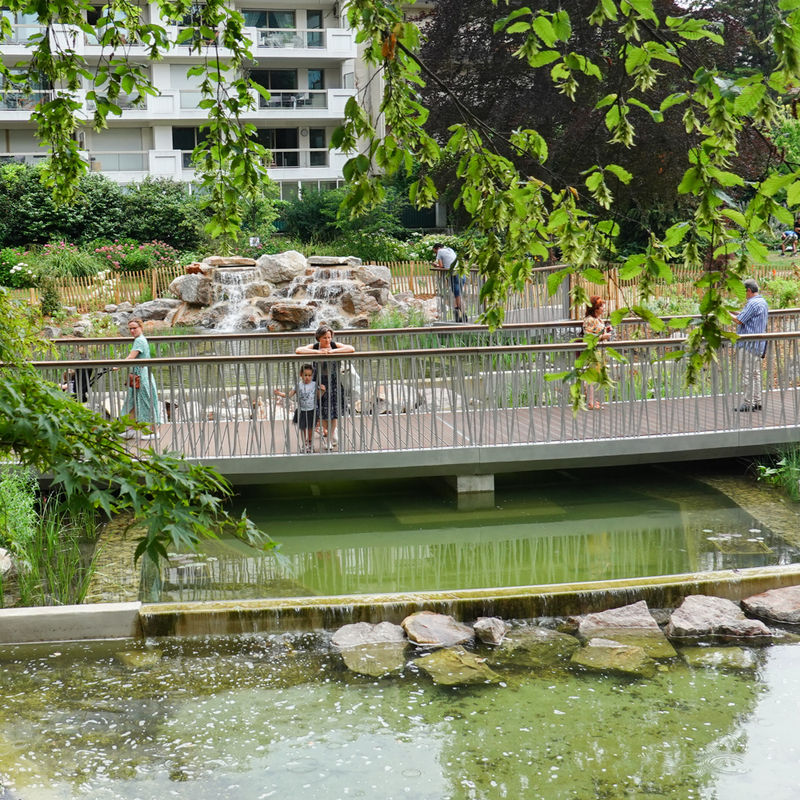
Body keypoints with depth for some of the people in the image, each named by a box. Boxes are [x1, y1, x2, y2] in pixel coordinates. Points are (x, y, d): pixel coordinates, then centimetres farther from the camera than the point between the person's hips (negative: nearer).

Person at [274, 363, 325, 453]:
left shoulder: (314, 385, -5)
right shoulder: (298, 385, -6)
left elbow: (319, 397, 1)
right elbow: (289, 394, -7)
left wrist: (322, 391, -18)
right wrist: (280, 393, -22)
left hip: (312, 410, 0)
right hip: (301, 411, 0)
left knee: (311, 428, 12)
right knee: (302, 428, 9)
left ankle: (310, 442, 36)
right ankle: (304, 443, 28)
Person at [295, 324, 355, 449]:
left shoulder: (335, 346, -7)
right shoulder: (314, 347, -7)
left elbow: (352, 349, -18)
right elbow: (298, 350, -21)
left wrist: (332, 351, -25)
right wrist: (317, 352, -26)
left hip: (333, 380, 0)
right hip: (319, 380, 0)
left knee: (333, 408, 0)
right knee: (321, 409, 4)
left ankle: (329, 437, 14)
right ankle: (327, 430, 32)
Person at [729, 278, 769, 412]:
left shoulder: (753, 303, -18)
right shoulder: (763, 302, 15)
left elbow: (739, 320, -17)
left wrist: (728, 314, -1)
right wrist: (734, 312, 16)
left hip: (748, 344, -10)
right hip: (758, 345, 10)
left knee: (747, 374, -5)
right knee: (755, 373, 14)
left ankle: (747, 403, -3)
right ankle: (757, 402, 18)